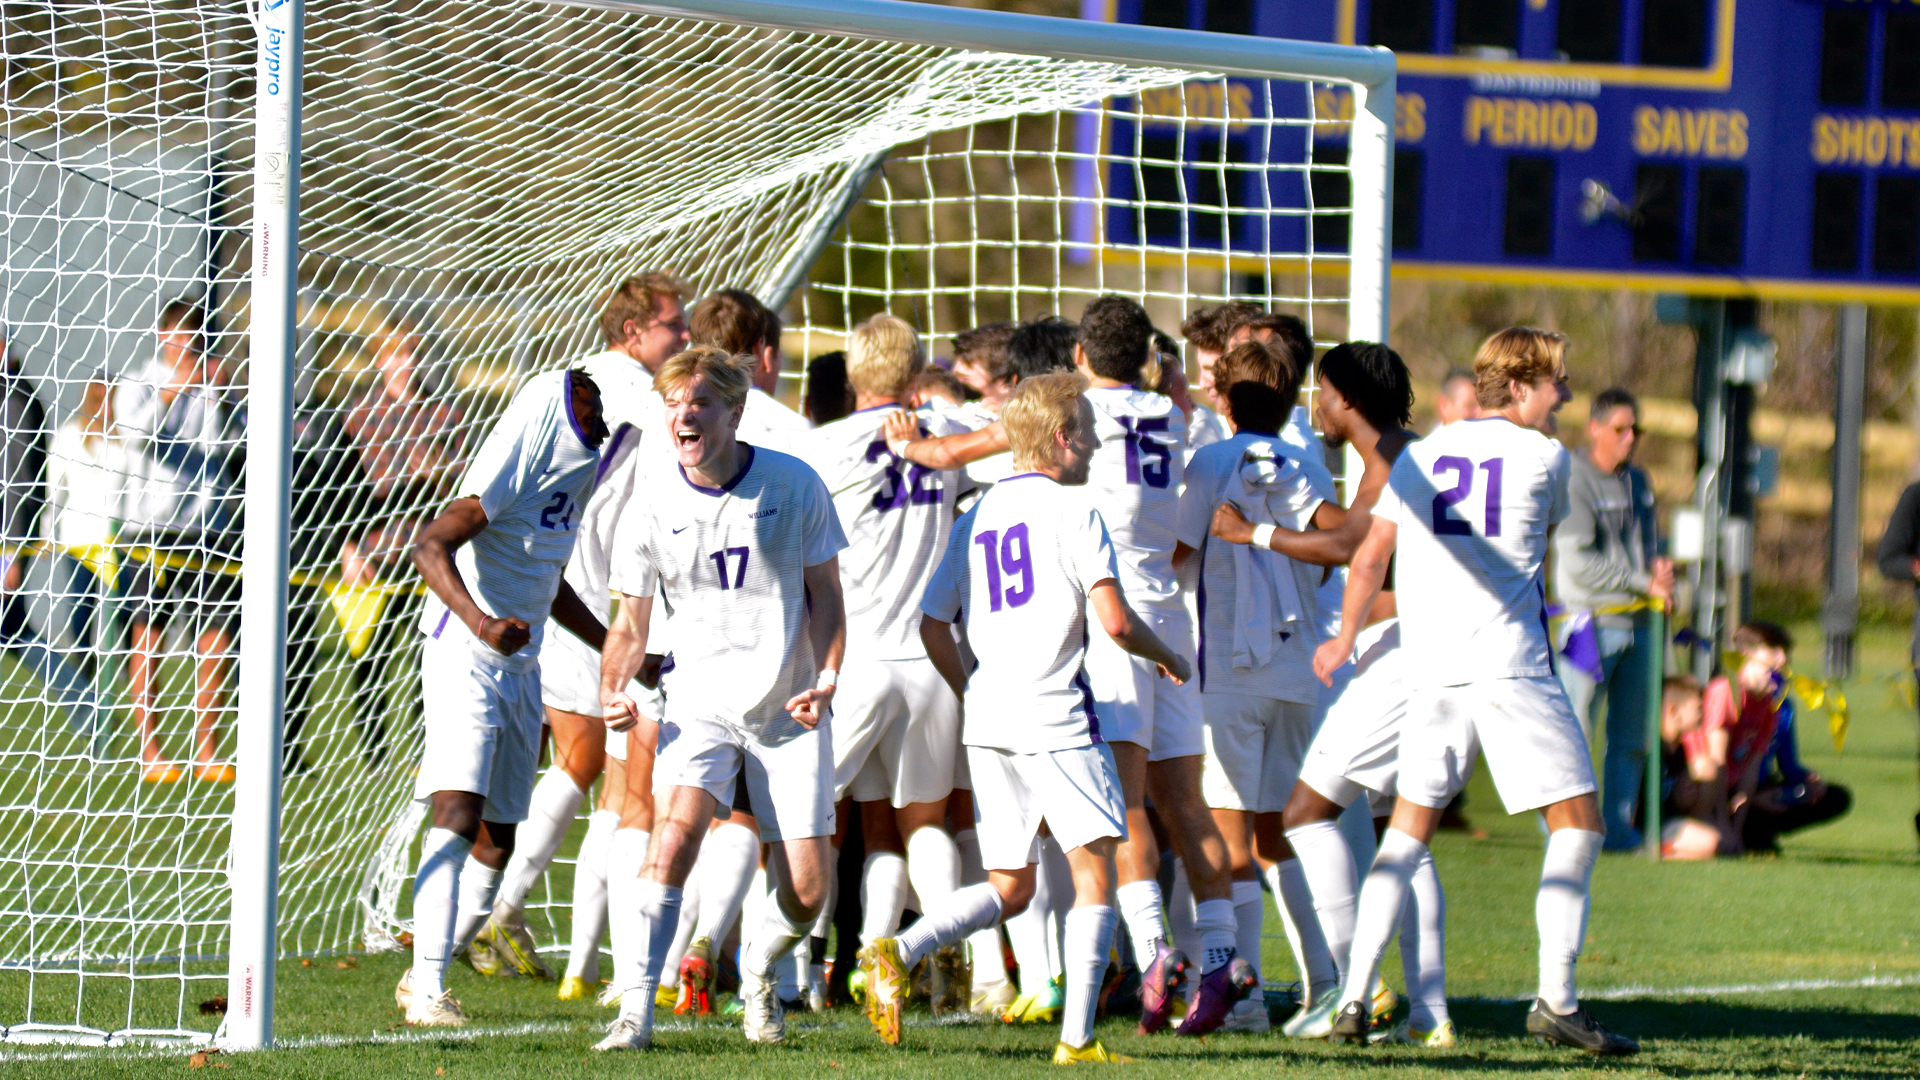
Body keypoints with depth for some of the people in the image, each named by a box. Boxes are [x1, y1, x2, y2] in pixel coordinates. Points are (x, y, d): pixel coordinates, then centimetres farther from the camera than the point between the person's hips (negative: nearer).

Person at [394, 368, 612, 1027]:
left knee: (497, 841, 10)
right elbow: (431, 546, -28)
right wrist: (480, 621, -41)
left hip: (519, 669, 9)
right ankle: (427, 989, -23)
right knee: (458, 817, -19)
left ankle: (424, 979, 22)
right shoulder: (511, 470, -15)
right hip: (464, 659, -9)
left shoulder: (574, 475, 13)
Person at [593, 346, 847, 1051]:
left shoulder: (795, 486, -5)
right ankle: (635, 1009, -23)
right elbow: (631, 627, 6)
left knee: (805, 897, -2)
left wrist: (827, 676, -12)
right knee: (673, 835, -26)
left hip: (790, 711, 0)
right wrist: (613, 692, -13)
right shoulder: (651, 516, -4)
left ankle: (757, 968, 32)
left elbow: (824, 594, 4)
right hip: (701, 704, 0)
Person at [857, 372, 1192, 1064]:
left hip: (986, 717, 6)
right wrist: (1165, 656, 6)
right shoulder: (1071, 512, -5)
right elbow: (1115, 621, -13)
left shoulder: (975, 519, 14)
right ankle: (1077, 1037, -9)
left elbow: (933, 626, 13)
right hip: (1054, 712, -6)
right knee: (1094, 870, 0)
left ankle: (898, 953, -9)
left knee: (1010, 888, 13)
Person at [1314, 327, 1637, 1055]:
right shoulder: (1544, 458, 1)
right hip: (1511, 662, -5)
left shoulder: (1421, 456, 13)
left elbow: (1370, 557, 15)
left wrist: (1345, 639, 27)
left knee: (1410, 827, 14)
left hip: (1430, 669, 5)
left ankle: (1355, 995, 5)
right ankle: (1555, 999, -8)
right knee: (1578, 823, 1)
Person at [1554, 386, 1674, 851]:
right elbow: (1578, 561, -15)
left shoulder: (1638, 482, 16)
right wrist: (1644, 582, -14)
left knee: (1631, 739, 9)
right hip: (1592, 620, -7)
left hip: (1638, 622, 7)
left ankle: (1618, 829, 15)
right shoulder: (1575, 482, -8)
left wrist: (1660, 567, 0)